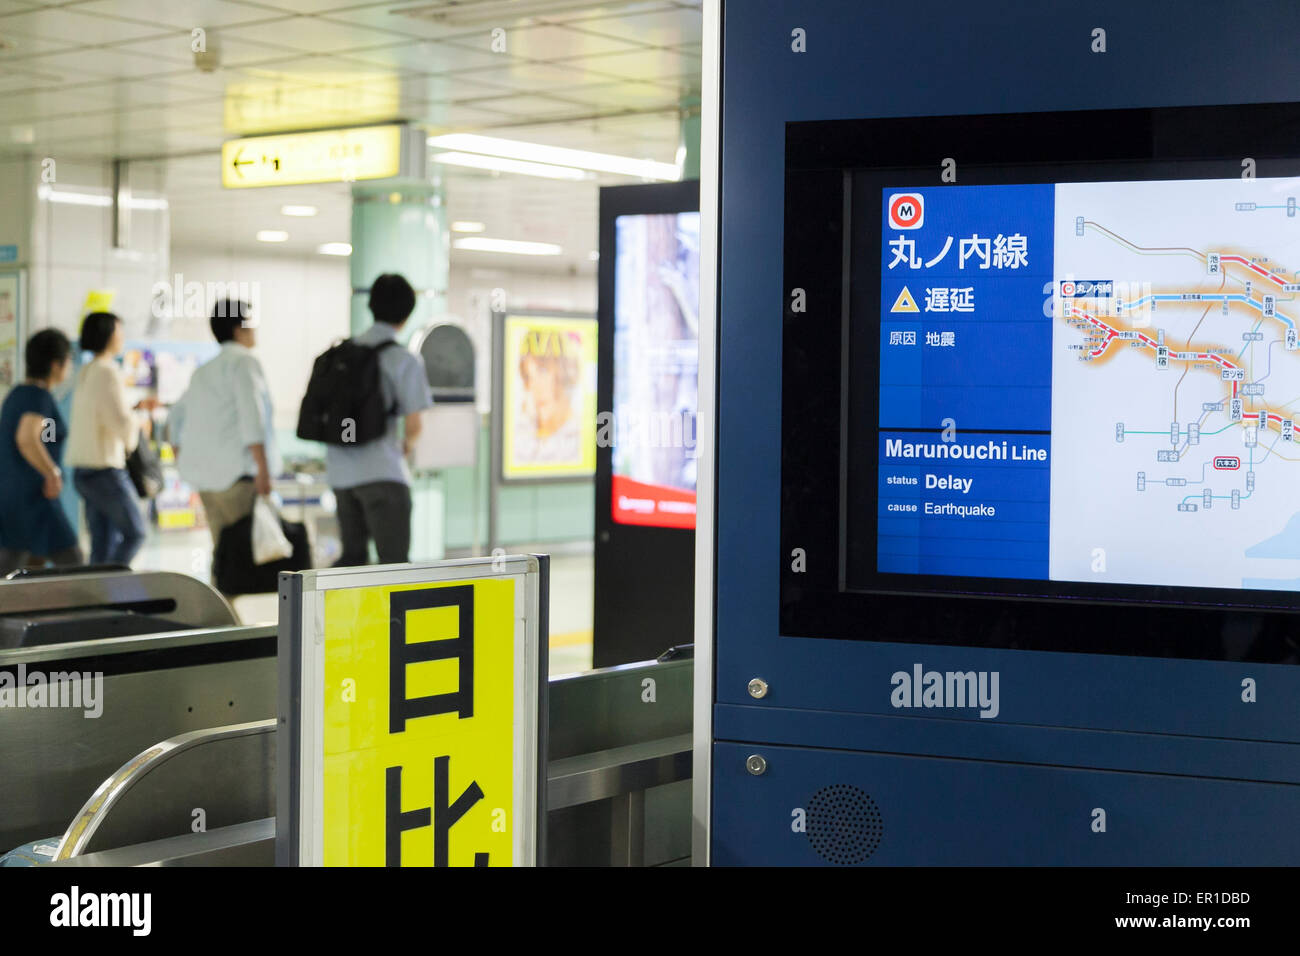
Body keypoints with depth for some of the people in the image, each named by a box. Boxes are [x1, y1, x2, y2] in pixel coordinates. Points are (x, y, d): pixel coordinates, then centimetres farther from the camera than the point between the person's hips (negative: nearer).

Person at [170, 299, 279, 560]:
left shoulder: (203, 372, 22)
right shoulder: (243, 361, -3)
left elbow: (175, 418, 29)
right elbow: (251, 414, -16)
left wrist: (184, 464, 29)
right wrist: (263, 468, -19)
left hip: (205, 475, 8)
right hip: (237, 471, -8)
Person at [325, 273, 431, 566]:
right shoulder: (405, 361, -8)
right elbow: (413, 426, -10)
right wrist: (407, 444, 13)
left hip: (341, 472, 6)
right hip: (382, 473, -6)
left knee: (353, 555, 19)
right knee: (394, 561, -5)